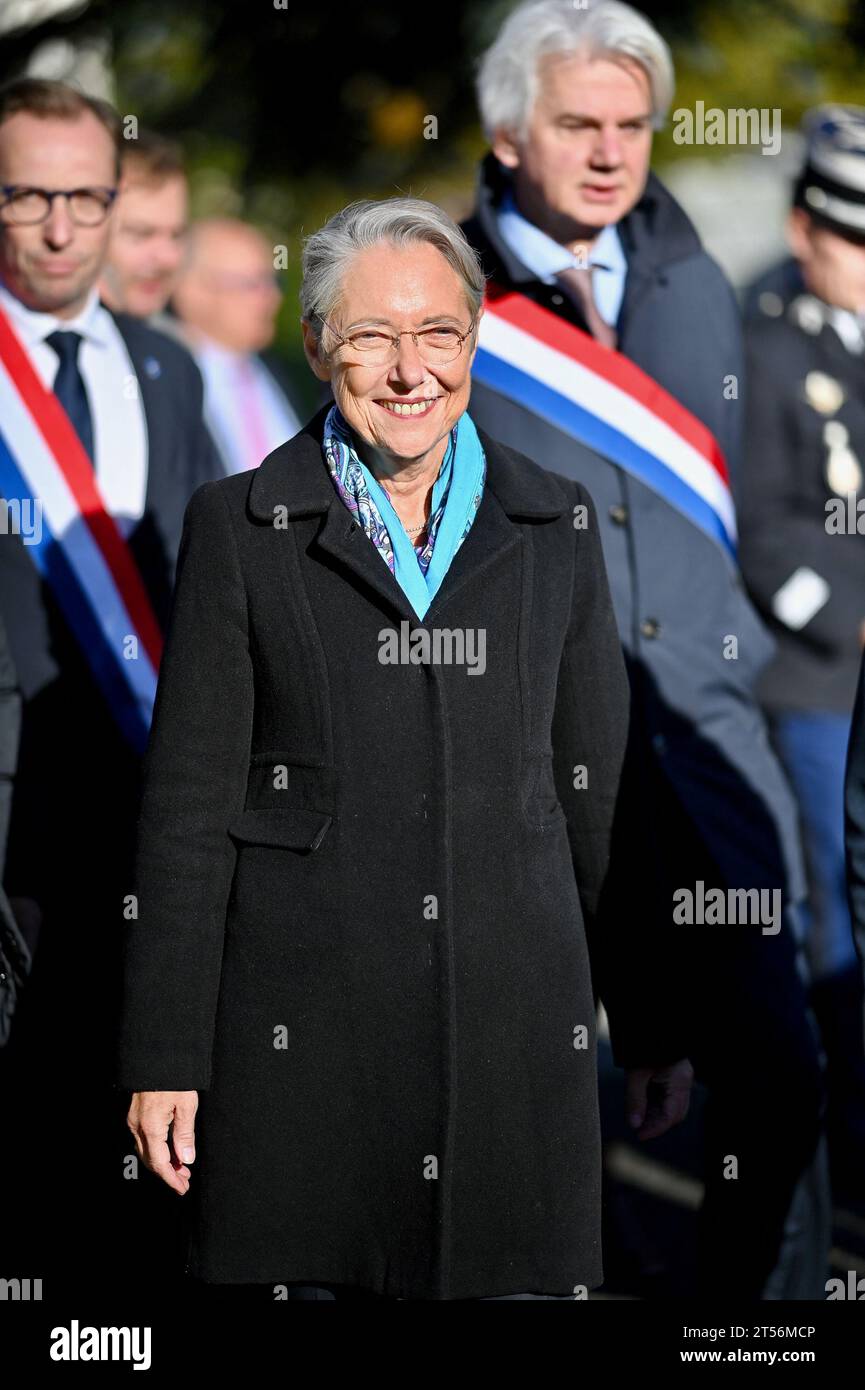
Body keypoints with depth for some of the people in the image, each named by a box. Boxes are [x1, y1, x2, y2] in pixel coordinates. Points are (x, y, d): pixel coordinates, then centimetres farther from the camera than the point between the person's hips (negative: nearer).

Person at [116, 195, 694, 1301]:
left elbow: (601, 791, 14)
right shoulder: (241, 528, 2)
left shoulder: (554, 527, 10)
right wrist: (164, 1058, -3)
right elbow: (188, 805, 1)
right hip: (303, 1029, -2)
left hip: (516, 1022, 2)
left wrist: (652, 1027, 13)